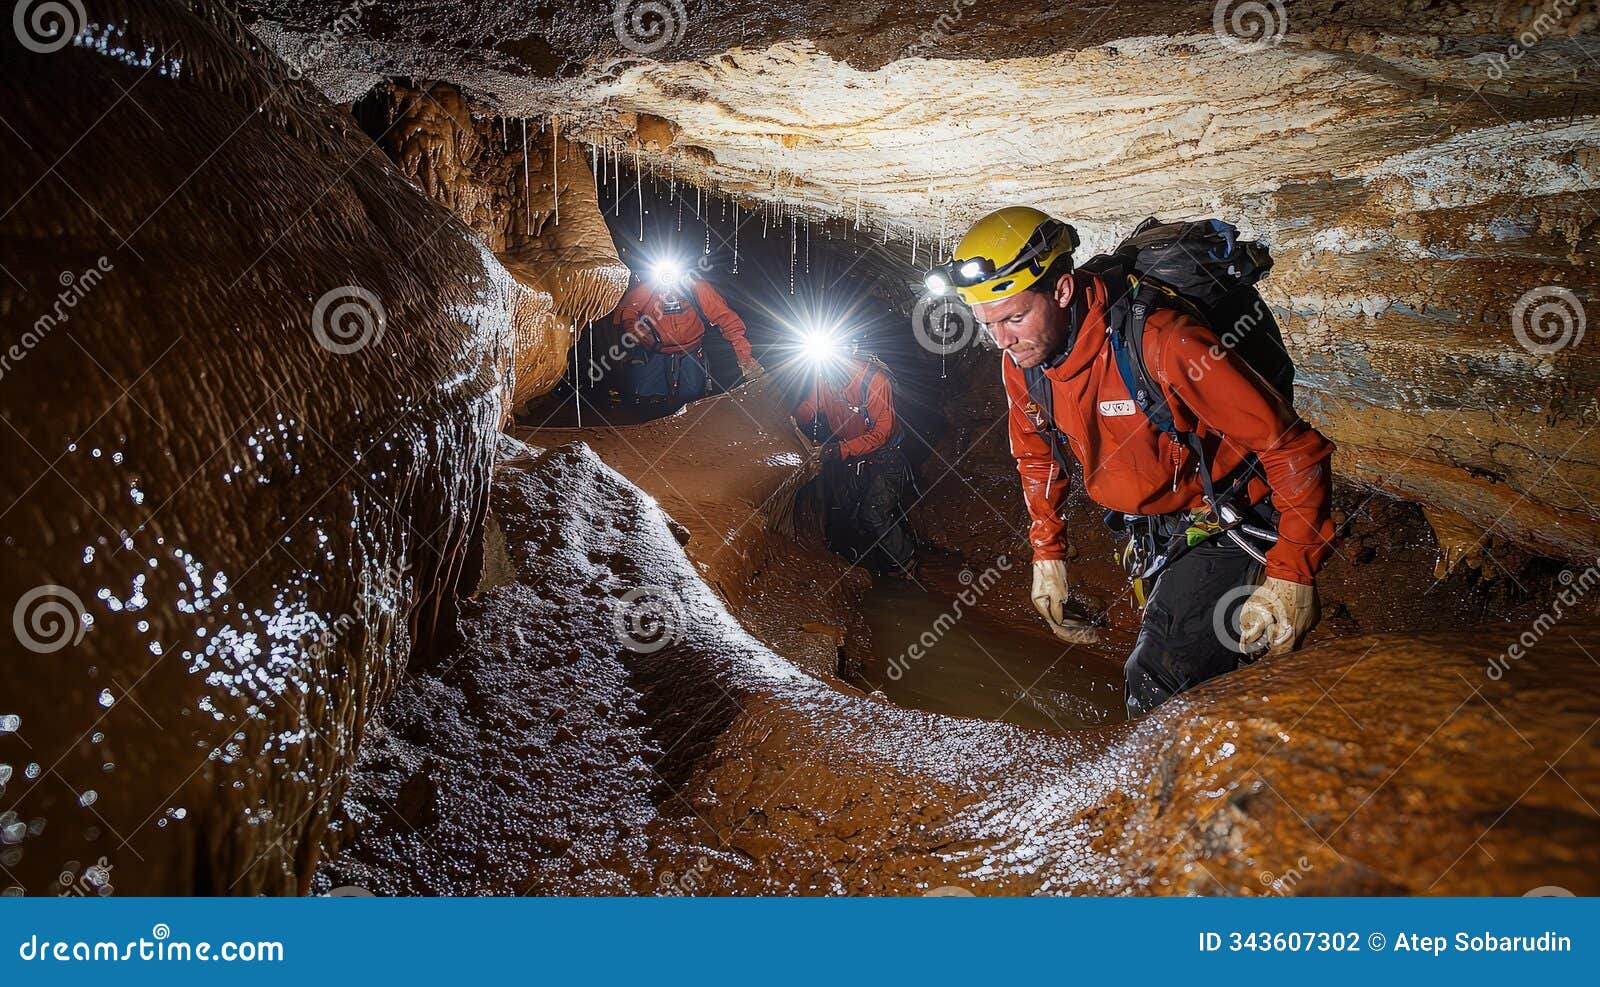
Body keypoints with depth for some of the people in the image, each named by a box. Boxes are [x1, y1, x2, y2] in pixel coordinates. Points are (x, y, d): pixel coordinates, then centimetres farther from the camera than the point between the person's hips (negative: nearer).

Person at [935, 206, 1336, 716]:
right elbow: (1035, 454, 11)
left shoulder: (1160, 340, -33)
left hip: (1228, 527, -7)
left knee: (1158, 696, -18)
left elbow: (1294, 448, -28)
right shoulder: (1020, 360, -10)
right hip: (1155, 531, 7)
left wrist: (1291, 573, -30)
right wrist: (1047, 553, 11)